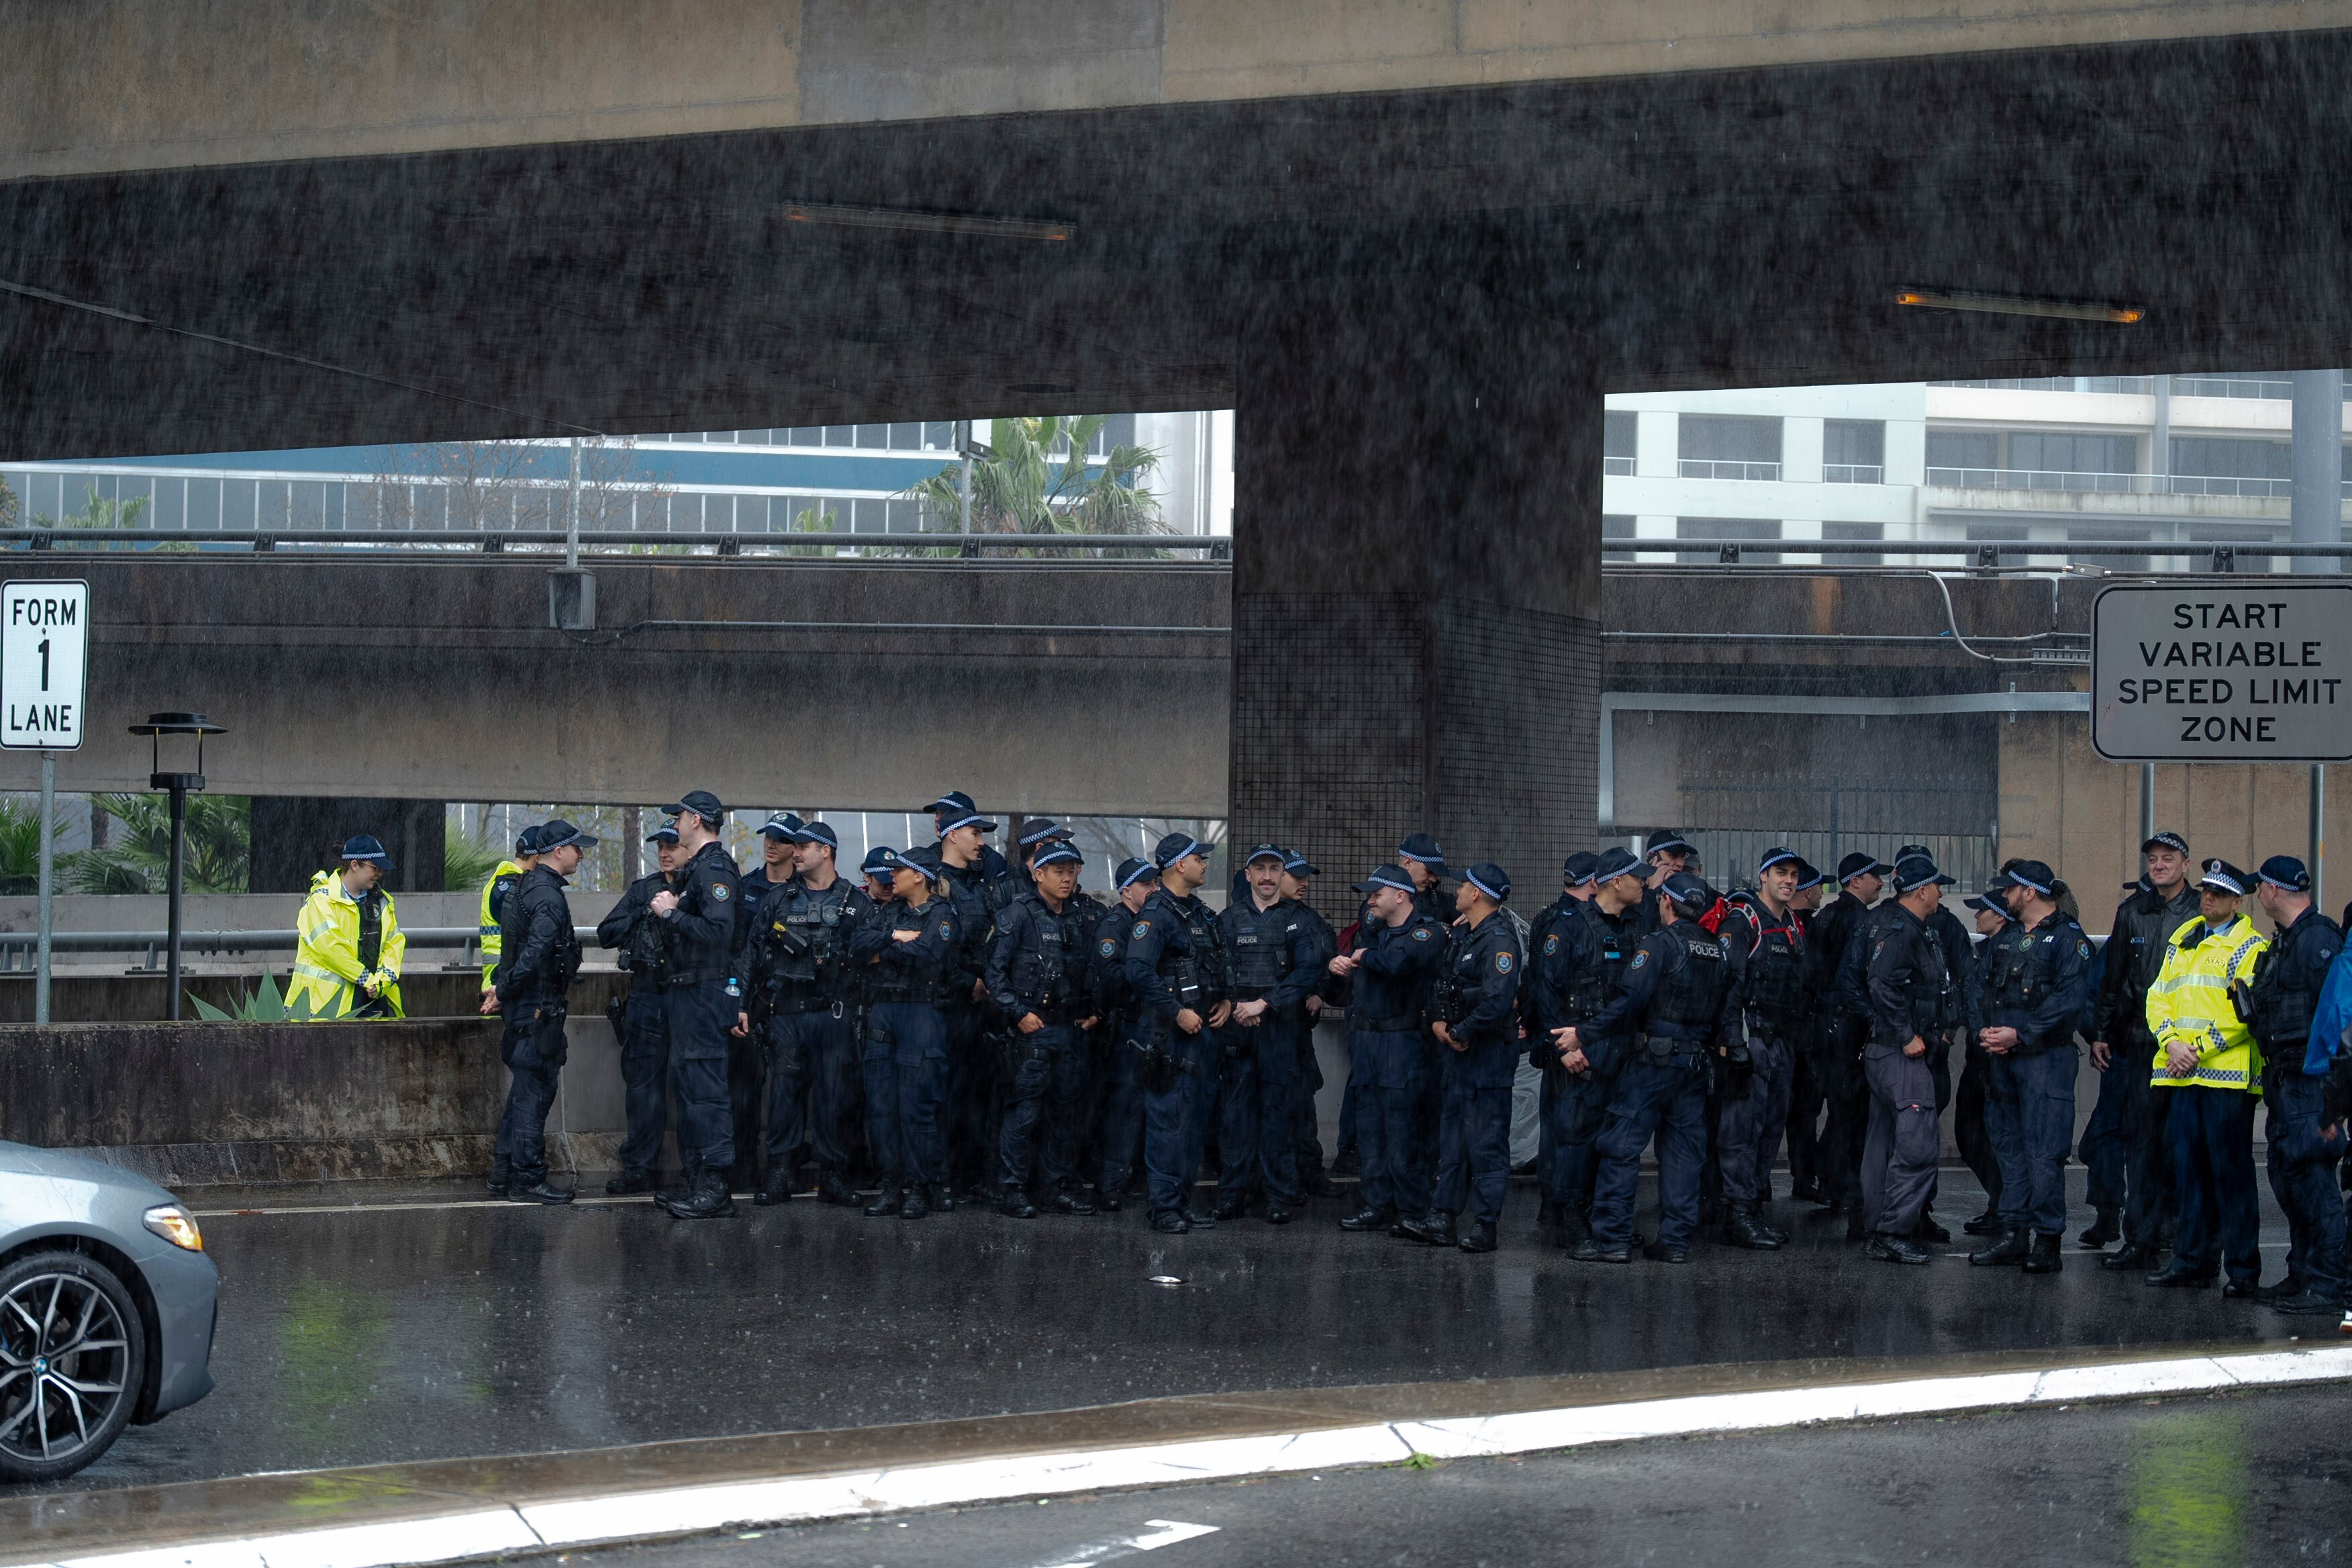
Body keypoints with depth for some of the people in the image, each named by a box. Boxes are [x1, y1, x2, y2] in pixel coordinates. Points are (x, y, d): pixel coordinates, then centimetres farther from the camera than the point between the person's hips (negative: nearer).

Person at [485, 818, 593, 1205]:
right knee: (535, 1092, -6)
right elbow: (535, 953, -26)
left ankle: (507, 1170, 21)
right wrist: (504, 991, -15)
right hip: (539, 1007, -10)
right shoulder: (548, 898, -18)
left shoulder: (526, 887, 15)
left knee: (525, 1090, 16)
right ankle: (528, 1180, -3)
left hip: (525, 1008, 10)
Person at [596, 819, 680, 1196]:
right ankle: (637, 1167, 6)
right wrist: (644, 915, -4)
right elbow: (606, 934, 9)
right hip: (647, 998, 3)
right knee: (643, 1081, 2)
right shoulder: (643, 889, 14)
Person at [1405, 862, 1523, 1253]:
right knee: (1452, 1137, 11)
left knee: (1486, 1141, -3)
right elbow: (1445, 983, 24)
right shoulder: (1462, 934, 13)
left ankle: (1485, 1225, 1)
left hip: (1488, 1051, -9)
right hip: (1459, 1047, 9)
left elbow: (1497, 1002, -26)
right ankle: (1442, 1219, 15)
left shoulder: (1499, 939, -16)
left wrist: (1460, 1032, -16)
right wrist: (1438, 1023, 7)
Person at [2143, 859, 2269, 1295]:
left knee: (2231, 1173, -5)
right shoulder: (2181, 942, 18)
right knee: (2189, 1169, 8)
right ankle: (2193, 1261, 15)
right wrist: (2172, 1042, -4)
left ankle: (2244, 1271, -2)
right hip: (2183, 1076, 6)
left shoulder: (2250, 948, -3)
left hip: (2228, 1075, -6)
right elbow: (2159, 997, 14)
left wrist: (2200, 1049, -15)